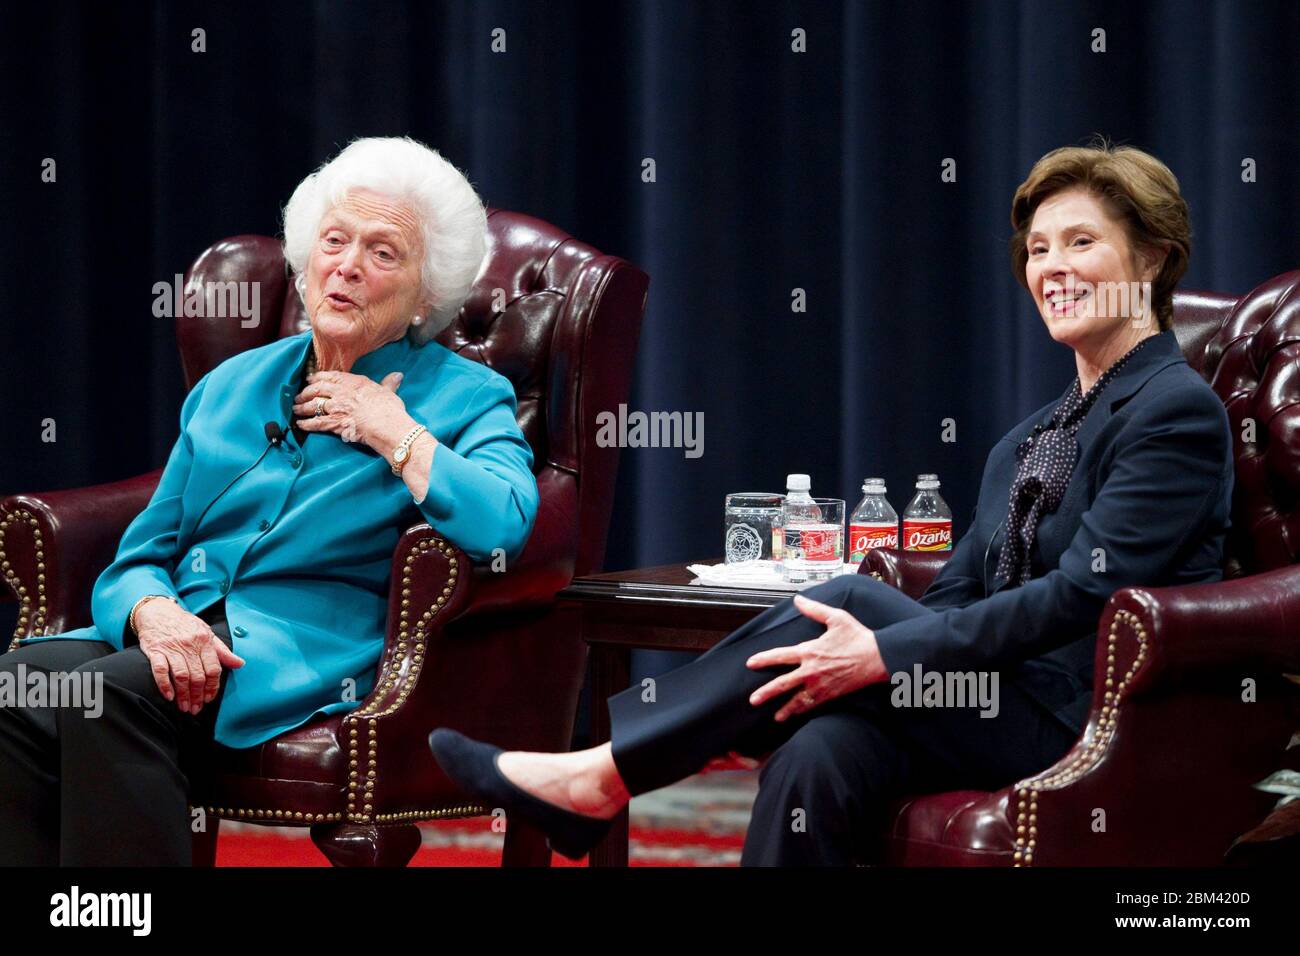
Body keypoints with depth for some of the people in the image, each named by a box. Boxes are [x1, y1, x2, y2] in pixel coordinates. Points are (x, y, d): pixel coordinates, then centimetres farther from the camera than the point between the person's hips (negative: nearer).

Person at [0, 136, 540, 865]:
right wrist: (152, 611, -8)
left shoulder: (464, 396, 7)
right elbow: (140, 556, 17)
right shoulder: (231, 386, 22)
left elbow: (502, 527, -17)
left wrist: (391, 431, -6)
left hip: (316, 651, -5)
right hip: (185, 630, 5)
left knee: (108, 696, -32)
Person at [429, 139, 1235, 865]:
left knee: (851, 600, -20)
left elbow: (1083, 591, -16)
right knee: (820, 754, -23)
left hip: (1080, 725, -7)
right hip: (997, 703, 7)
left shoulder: (1181, 411, -5)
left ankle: (601, 777, -14)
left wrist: (887, 653, -22)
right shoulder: (1028, 441, 23)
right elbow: (957, 596, 14)